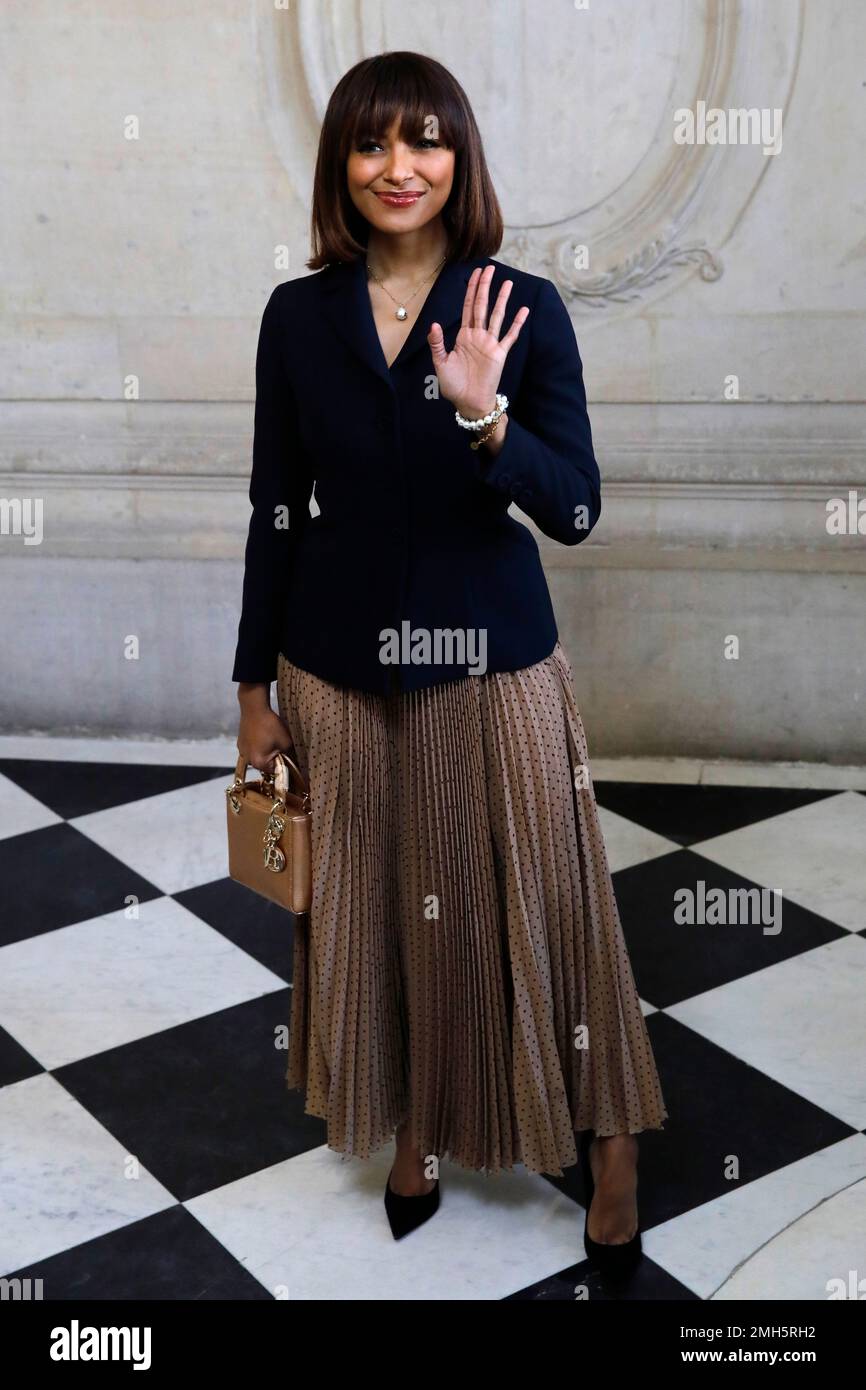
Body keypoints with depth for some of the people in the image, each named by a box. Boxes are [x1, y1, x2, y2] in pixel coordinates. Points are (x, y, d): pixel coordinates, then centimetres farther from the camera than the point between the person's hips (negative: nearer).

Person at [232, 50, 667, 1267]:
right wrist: (256, 686, 5)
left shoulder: (523, 307, -6)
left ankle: (605, 1141, 25)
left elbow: (575, 511, -10)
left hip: (491, 658, -2)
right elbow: (276, 511, 4)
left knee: (529, 898, 6)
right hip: (340, 663, 2)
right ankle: (415, 1133, 34)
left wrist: (485, 416, -27)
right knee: (371, 905, 13)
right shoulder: (299, 315, -1)